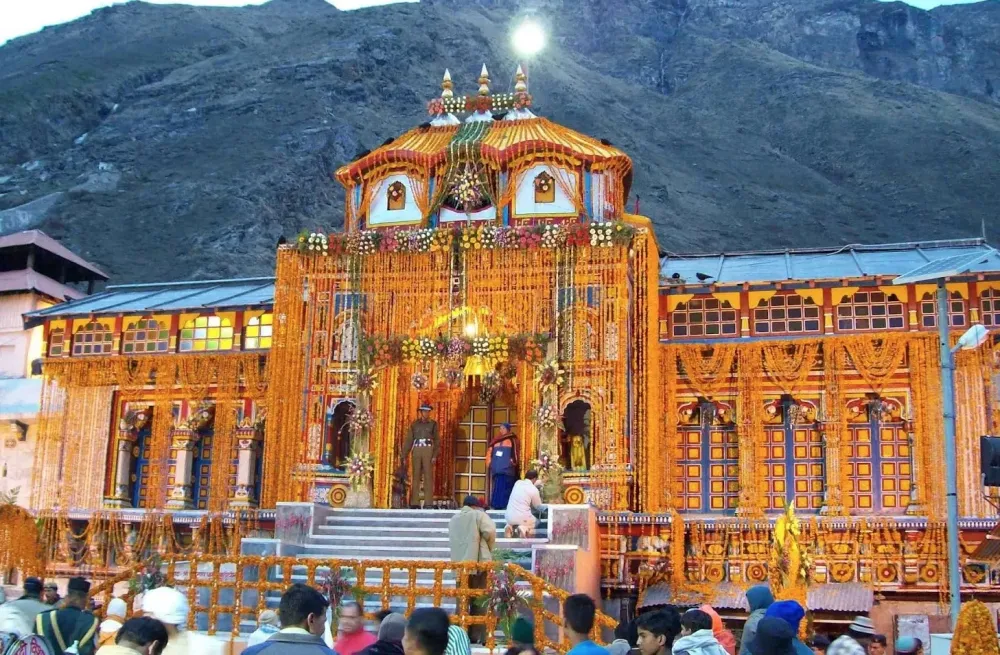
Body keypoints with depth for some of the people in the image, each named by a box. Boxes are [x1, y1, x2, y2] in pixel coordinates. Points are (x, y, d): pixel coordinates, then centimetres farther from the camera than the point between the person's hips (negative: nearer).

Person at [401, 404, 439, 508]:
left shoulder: (433, 424, 6)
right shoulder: (414, 424, 10)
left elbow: (437, 440, 1)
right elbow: (408, 440, 8)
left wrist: (435, 455, -10)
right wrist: (405, 456, 1)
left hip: (428, 451, -2)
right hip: (416, 451, 2)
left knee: (428, 476, -6)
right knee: (415, 476, 0)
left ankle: (428, 502, -6)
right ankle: (414, 503, 1)